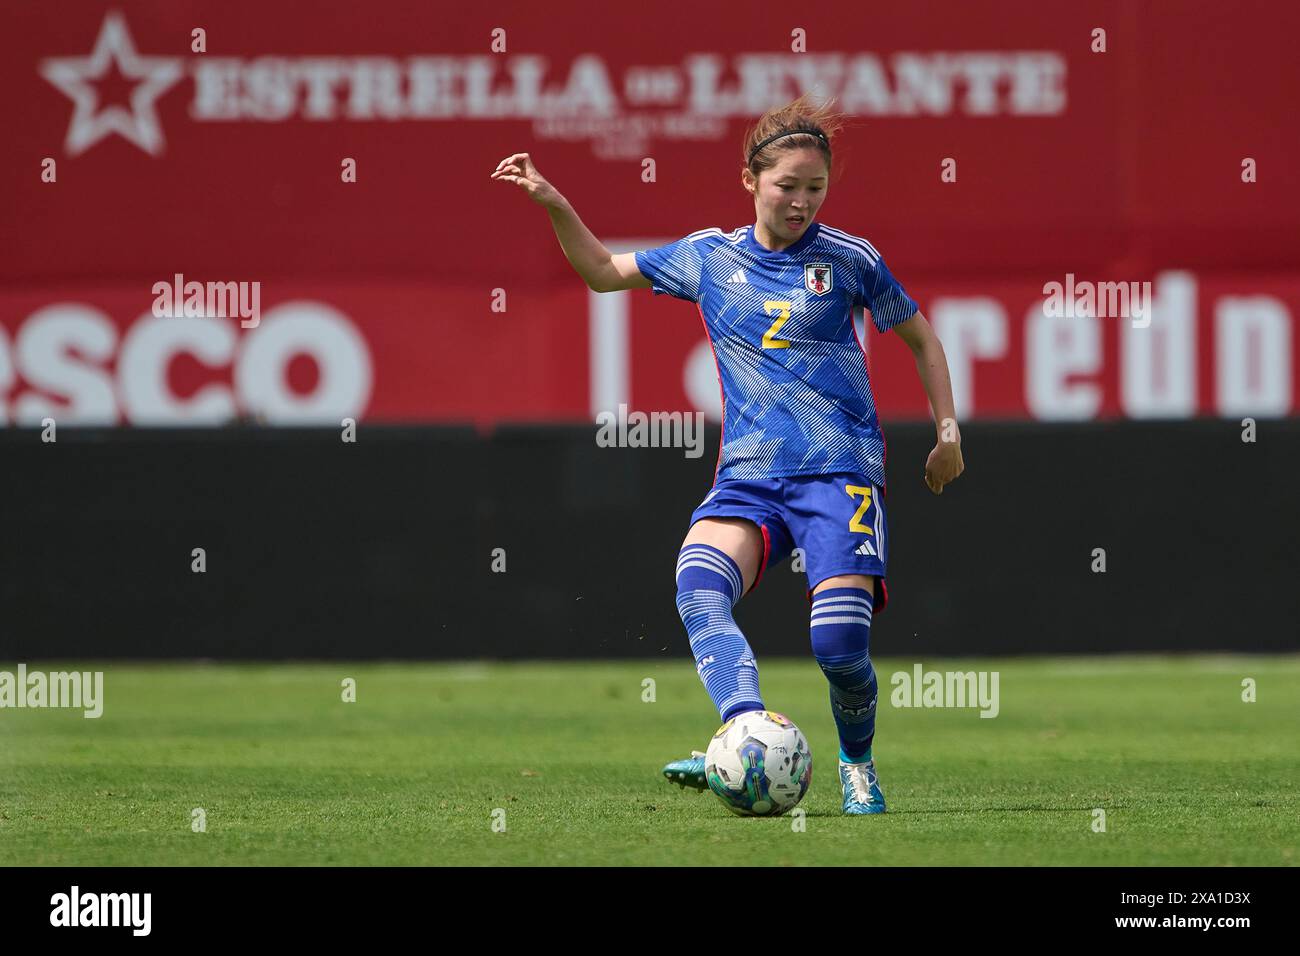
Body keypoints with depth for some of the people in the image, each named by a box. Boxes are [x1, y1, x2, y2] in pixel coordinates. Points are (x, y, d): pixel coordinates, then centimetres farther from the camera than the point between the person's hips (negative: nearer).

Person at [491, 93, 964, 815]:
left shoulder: (848, 259, 4)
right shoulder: (708, 256, 11)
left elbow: (919, 336, 18)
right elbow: (604, 271, 24)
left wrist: (948, 430, 15)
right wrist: (554, 206, 11)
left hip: (840, 471, -3)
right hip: (748, 474, 3)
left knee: (840, 644, -17)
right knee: (698, 586, -30)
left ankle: (858, 766, 14)